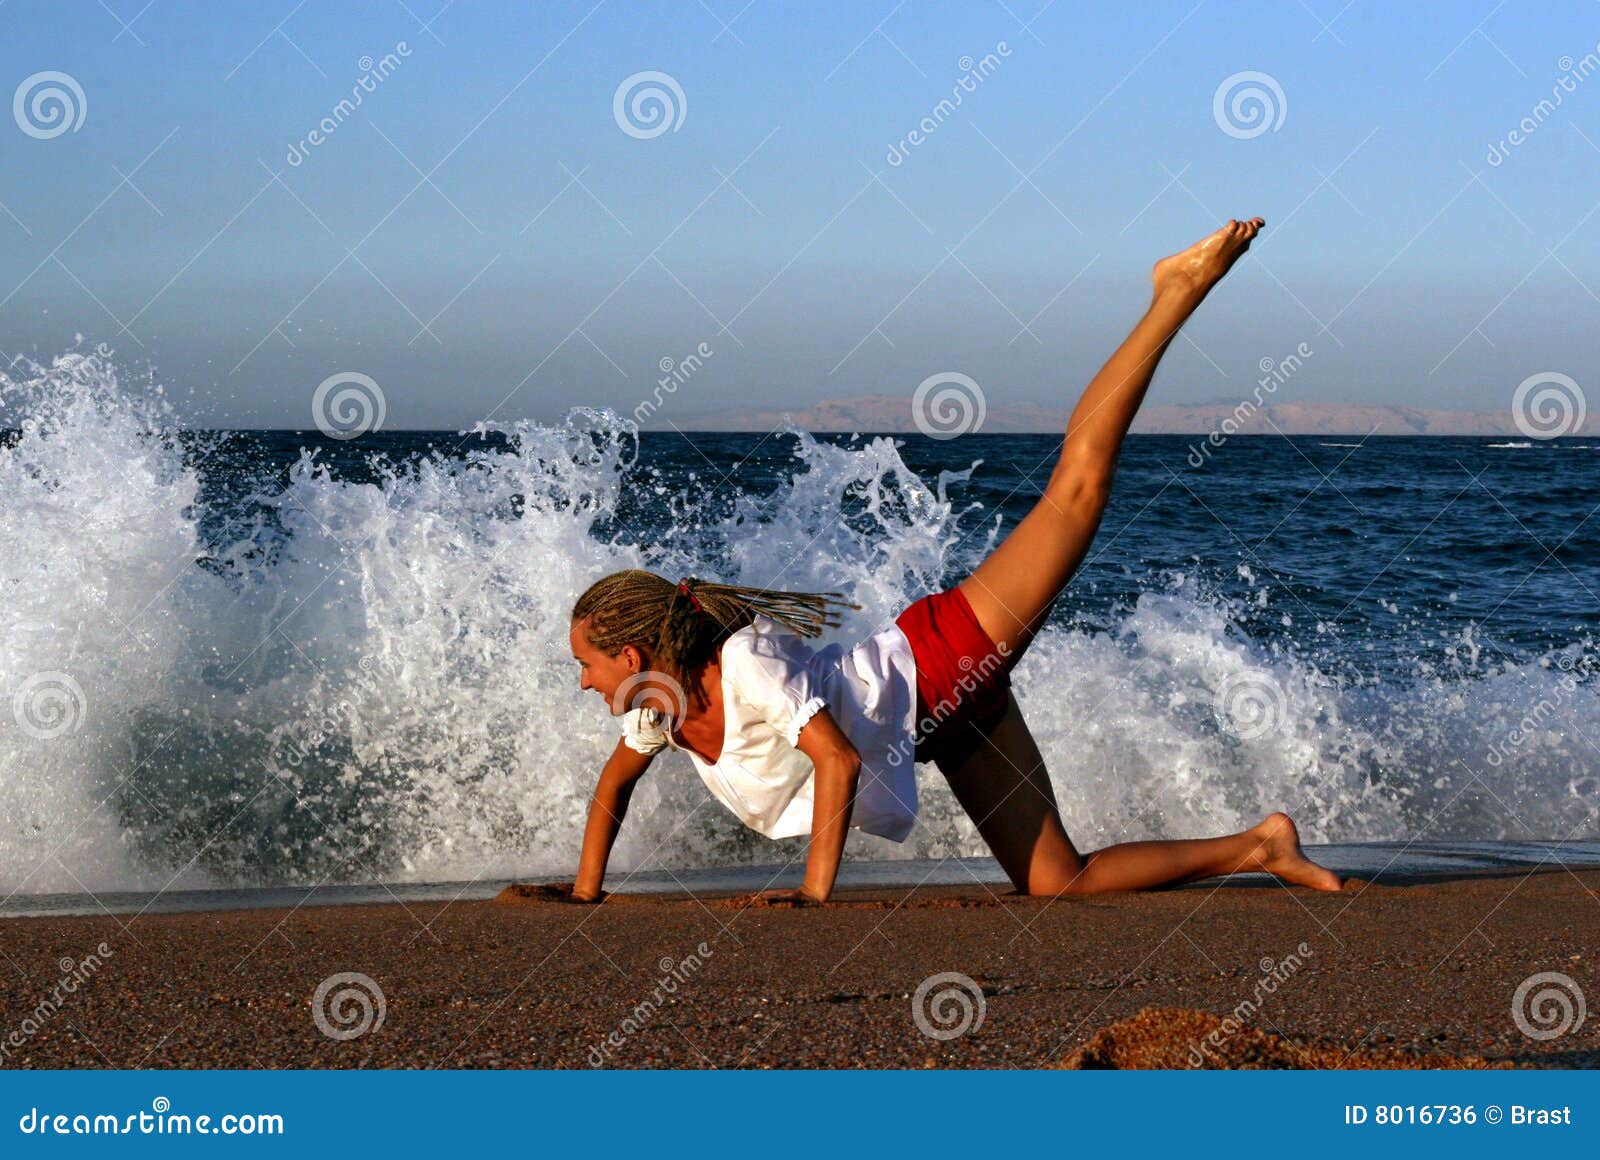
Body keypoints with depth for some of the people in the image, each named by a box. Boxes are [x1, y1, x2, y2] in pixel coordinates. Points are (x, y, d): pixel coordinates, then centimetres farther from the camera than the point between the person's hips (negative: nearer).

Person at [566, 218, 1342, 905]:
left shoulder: (746, 665, -28)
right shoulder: (660, 707, -3)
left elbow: (839, 759, -31)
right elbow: (614, 784, 16)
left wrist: (816, 891, -30)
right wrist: (585, 894, 10)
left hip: (945, 659, -6)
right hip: (949, 725, 6)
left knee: (1077, 485, -7)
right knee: (1060, 884, 0)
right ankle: (1257, 848, 12)